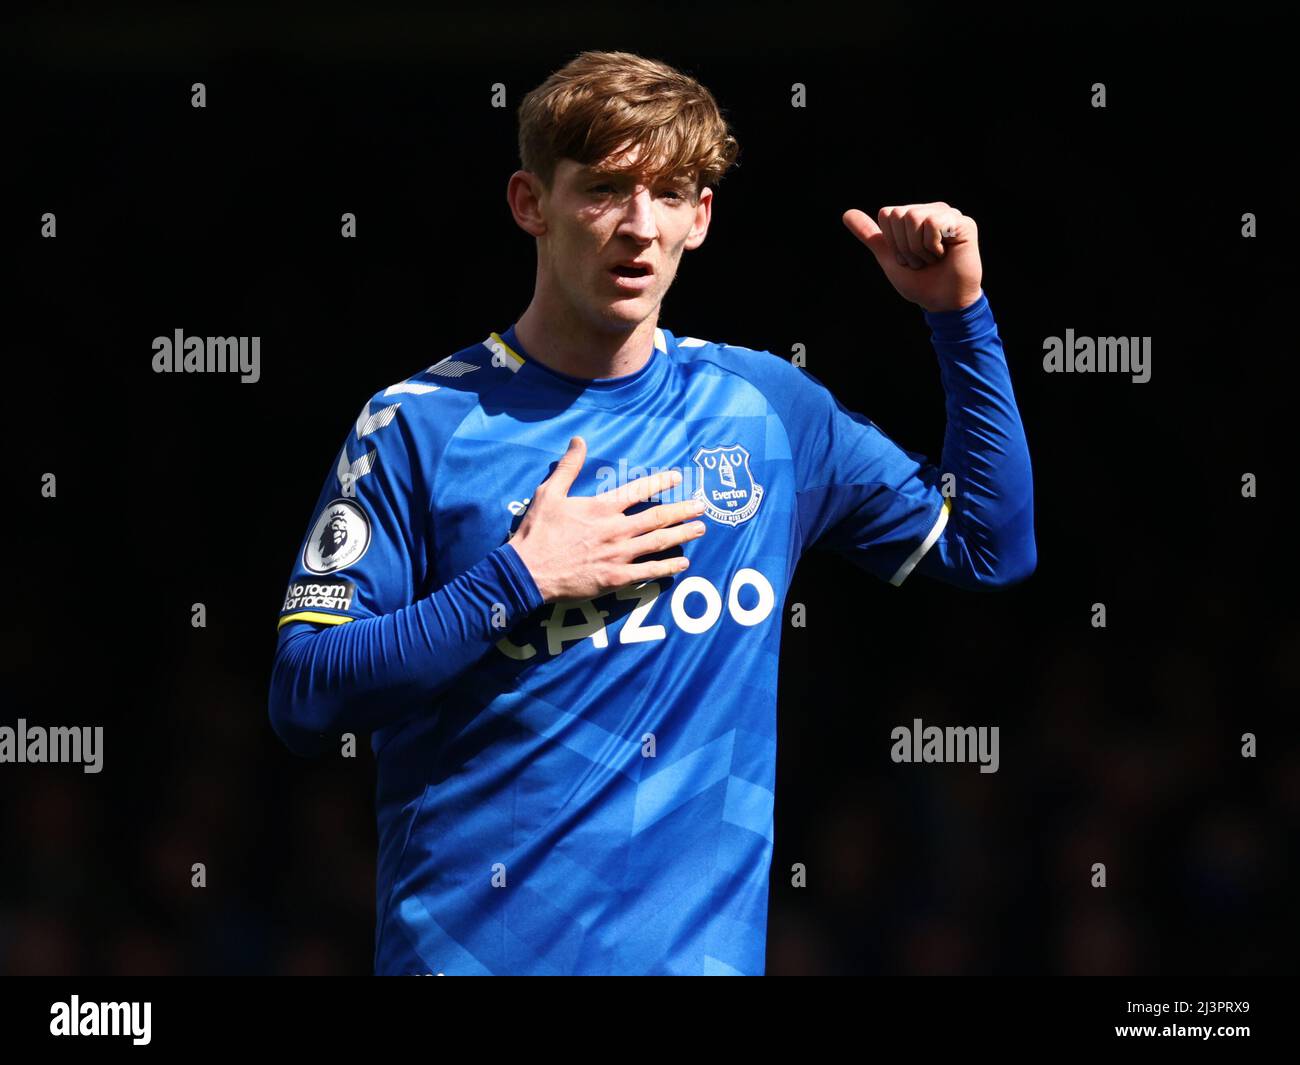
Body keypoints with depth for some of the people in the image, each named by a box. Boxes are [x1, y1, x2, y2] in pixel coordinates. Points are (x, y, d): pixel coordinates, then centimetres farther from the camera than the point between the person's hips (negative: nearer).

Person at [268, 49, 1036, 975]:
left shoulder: (767, 408, 5)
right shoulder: (418, 427, -5)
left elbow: (992, 549, 11)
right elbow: (303, 701, -10)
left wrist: (961, 315, 5)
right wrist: (518, 582, -17)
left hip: (704, 943, 3)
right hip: (466, 948, -2)